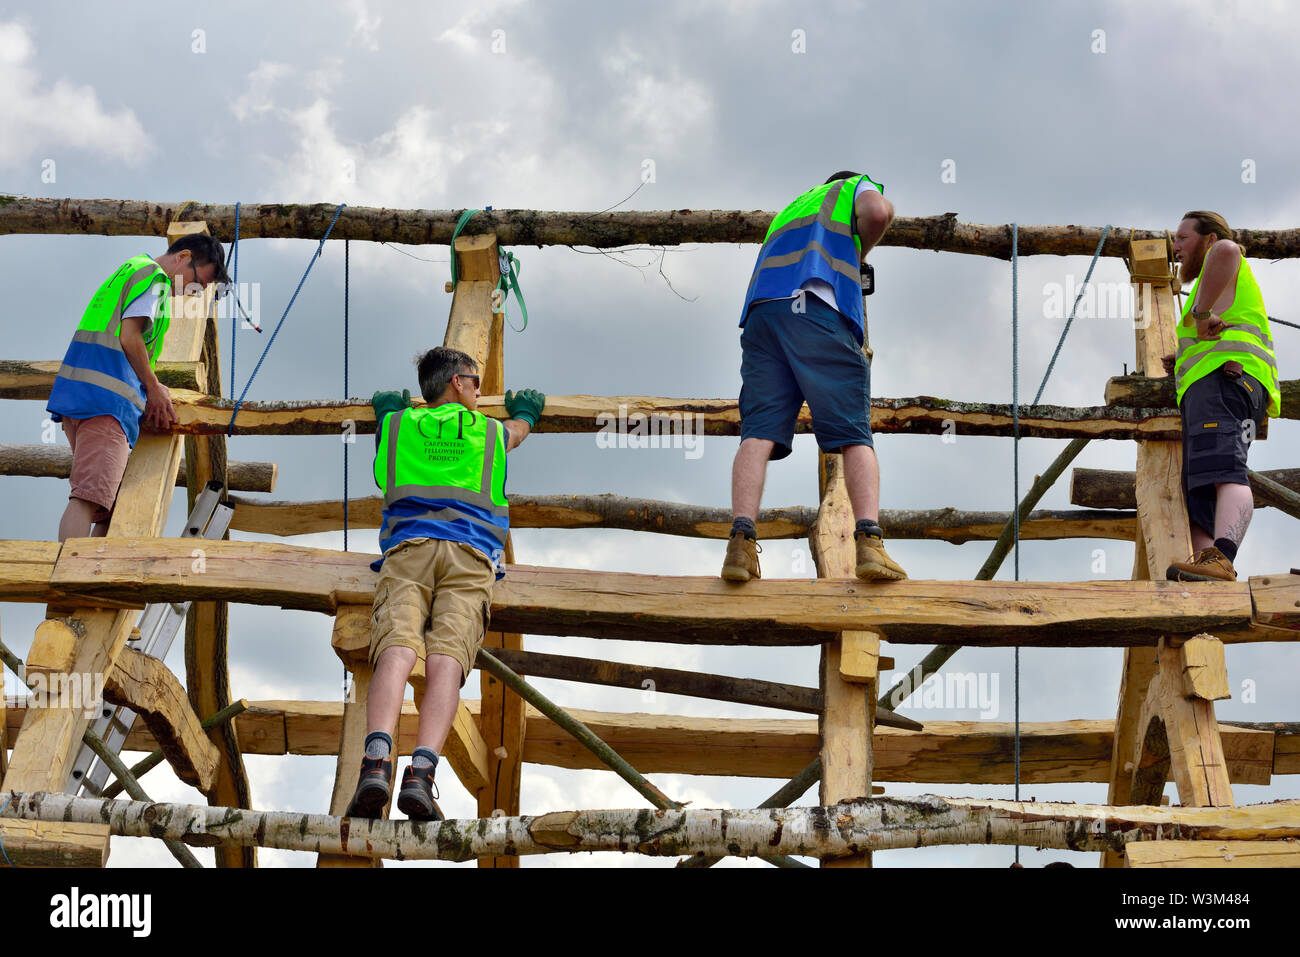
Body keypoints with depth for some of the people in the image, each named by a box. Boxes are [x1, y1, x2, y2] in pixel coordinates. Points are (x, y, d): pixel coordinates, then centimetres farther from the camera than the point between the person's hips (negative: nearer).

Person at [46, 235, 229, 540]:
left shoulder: (130, 270, 29)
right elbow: (129, 337, -12)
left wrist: (151, 387, 25)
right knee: (90, 496, -23)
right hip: (104, 399, -10)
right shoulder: (153, 275, -2)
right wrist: (154, 389, -2)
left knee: (111, 503, 10)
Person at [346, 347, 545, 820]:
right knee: (446, 661, -20)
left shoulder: (398, 425, 27)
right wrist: (525, 411, 78)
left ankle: (376, 760, -48)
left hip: (407, 548, 1)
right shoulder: (491, 432, 28)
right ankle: (421, 772, -44)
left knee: (395, 652, -22)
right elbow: (518, 429, 54)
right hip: (470, 555, -1)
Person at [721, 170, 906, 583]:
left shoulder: (788, 212, 42)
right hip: (820, 308, -5)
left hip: (761, 312, 5)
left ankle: (741, 541, -28)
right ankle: (869, 542, -27)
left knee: (760, 432, -9)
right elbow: (878, 211, 4)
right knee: (854, 435, -8)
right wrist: (860, 253, 20)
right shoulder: (854, 187, 26)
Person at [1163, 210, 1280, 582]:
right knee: (1200, 500, -8)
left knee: (1224, 473, -32)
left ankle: (1220, 563, -55)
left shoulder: (1222, 260, 11)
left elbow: (1227, 249, -16)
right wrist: (1182, 364, 32)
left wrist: (1200, 313, -13)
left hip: (1224, 377, -10)